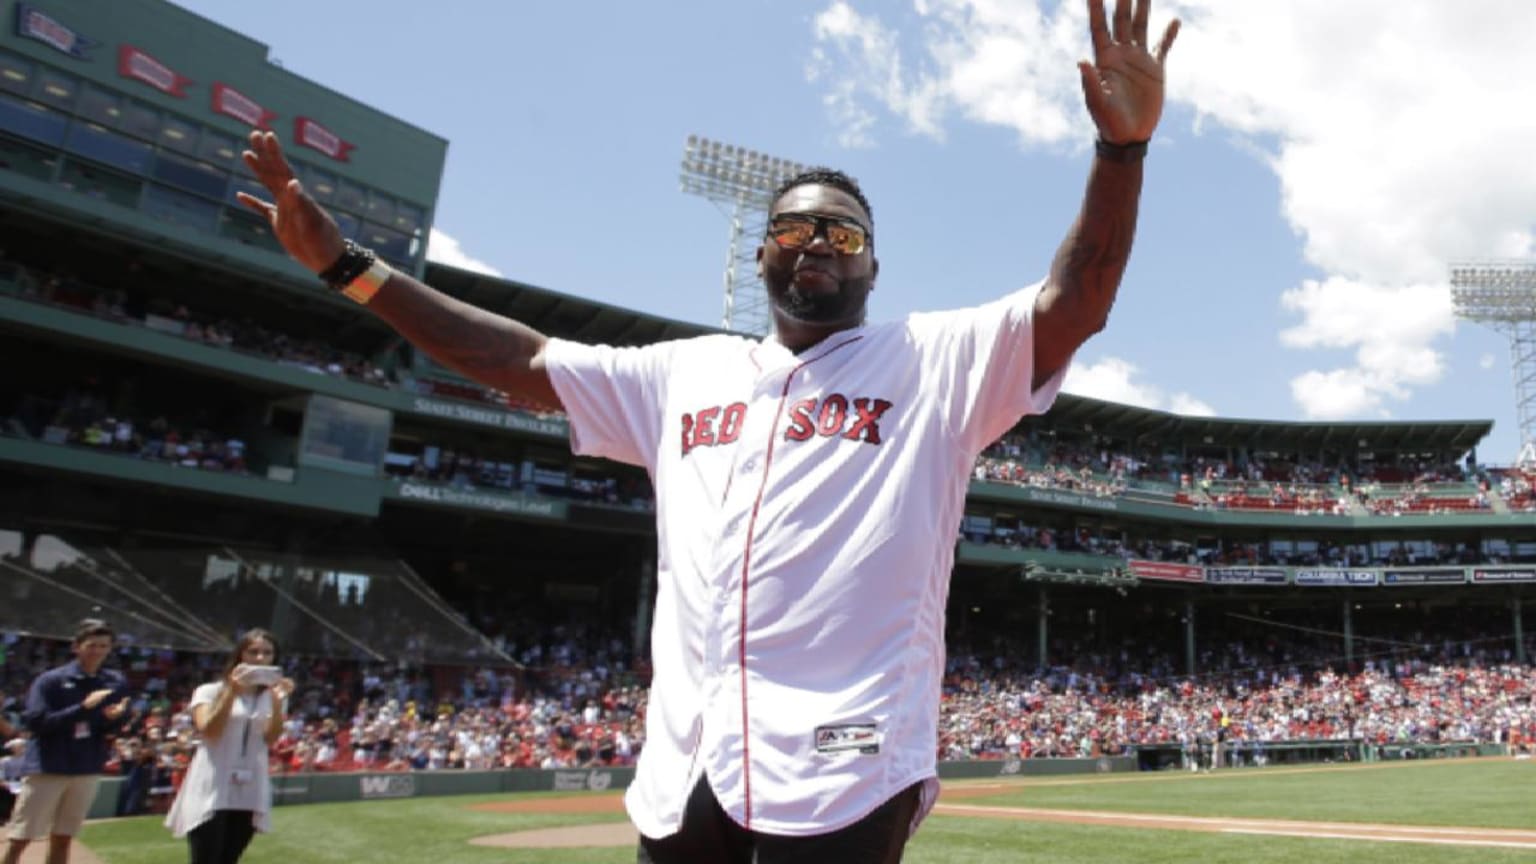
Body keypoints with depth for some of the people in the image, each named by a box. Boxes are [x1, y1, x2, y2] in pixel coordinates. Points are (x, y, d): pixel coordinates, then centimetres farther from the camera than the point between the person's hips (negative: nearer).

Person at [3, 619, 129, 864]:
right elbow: (35, 722, -15)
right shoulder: (50, 680, -8)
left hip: (88, 770, 3)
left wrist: (114, 717, -15)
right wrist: (83, 708, -23)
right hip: (46, 769, -3)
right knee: (19, 839, 1)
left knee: (63, 838, 11)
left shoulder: (115, 682, 3)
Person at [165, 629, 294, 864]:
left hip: (249, 794, 4)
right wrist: (232, 692, -20)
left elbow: (271, 739, -2)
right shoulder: (210, 691, 1)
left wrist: (278, 703, -16)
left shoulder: (270, 696, 10)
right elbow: (208, 731, -13)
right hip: (212, 791, -4)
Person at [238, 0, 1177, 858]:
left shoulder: (935, 362, 5)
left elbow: (1073, 304, -7)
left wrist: (1122, 145, -23)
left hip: (842, 775, -4)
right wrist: (345, 262, 15)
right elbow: (520, 357, 17)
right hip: (682, 774, 5)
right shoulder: (683, 374, 15)